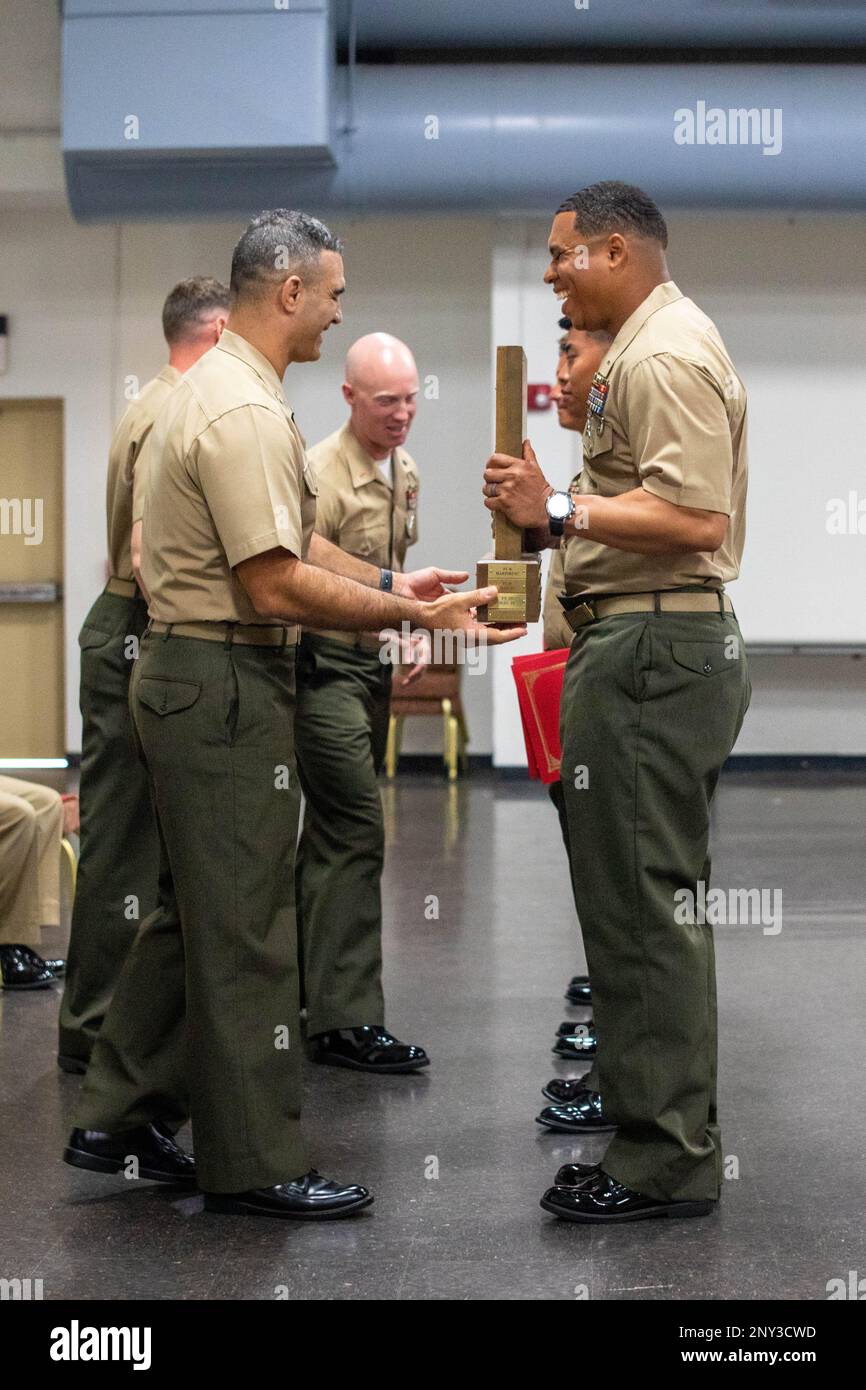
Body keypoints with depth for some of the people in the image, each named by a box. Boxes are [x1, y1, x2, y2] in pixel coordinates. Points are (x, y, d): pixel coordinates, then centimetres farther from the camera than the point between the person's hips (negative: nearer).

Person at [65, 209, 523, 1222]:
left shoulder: (221, 388, 15)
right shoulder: (244, 410, -20)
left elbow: (288, 538, 20)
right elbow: (275, 584, -24)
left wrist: (389, 583, 10)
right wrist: (411, 615, -19)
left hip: (190, 678, 11)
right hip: (227, 684, -11)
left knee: (193, 910, 18)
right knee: (244, 930, -2)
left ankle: (119, 1121, 26)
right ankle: (253, 1163, 8)